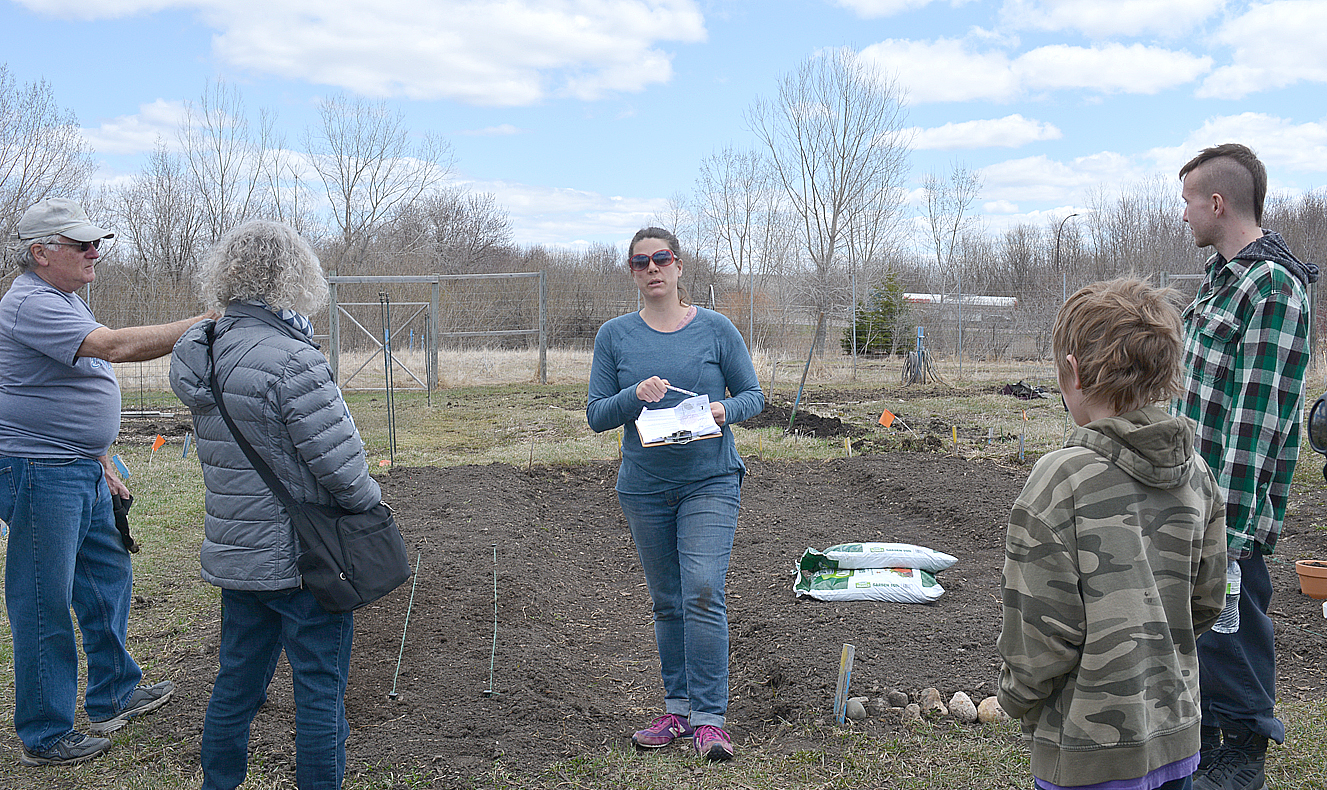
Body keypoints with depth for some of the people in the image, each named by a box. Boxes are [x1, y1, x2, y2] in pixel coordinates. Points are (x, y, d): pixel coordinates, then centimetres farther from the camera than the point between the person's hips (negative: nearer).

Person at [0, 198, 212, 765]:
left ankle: (113, 696, 34)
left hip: (81, 472, 10)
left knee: (108, 577, 18)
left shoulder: (64, 300, 16)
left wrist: (101, 461, 20)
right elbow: (116, 346, -31)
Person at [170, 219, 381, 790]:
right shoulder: (292, 360, -22)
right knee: (321, 690, 6)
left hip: (234, 551, 8)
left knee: (236, 683, 21)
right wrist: (369, 502, -4)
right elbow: (339, 461, -19)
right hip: (303, 559, -8)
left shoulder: (205, 354, 3)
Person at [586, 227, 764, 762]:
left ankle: (709, 719, -7)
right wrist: (635, 395, -17)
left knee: (703, 595, -14)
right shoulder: (614, 336, 4)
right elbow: (596, 414, 2)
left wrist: (726, 409, -16)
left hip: (710, 482, -2)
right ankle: (678, 710, 23)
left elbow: (753, 396, 5)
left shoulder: (716, 329, 0)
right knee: (667, 603, 11)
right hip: (644, 488, 2)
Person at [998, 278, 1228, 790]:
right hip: (1178, 737, 6)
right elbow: (1206, 602, 8)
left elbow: (1042, 632, -18)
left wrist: (1018, 701, -1)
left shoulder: (1062, 480, -21)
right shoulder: (1196, 474, -2)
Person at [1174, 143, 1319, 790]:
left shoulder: (1274, 285, -17)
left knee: (1228, 627, 4)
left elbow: (1259, 415, -21)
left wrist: (1230, 518, -22)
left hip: (1231, 502, -9)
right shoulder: (1221, 273, 13)